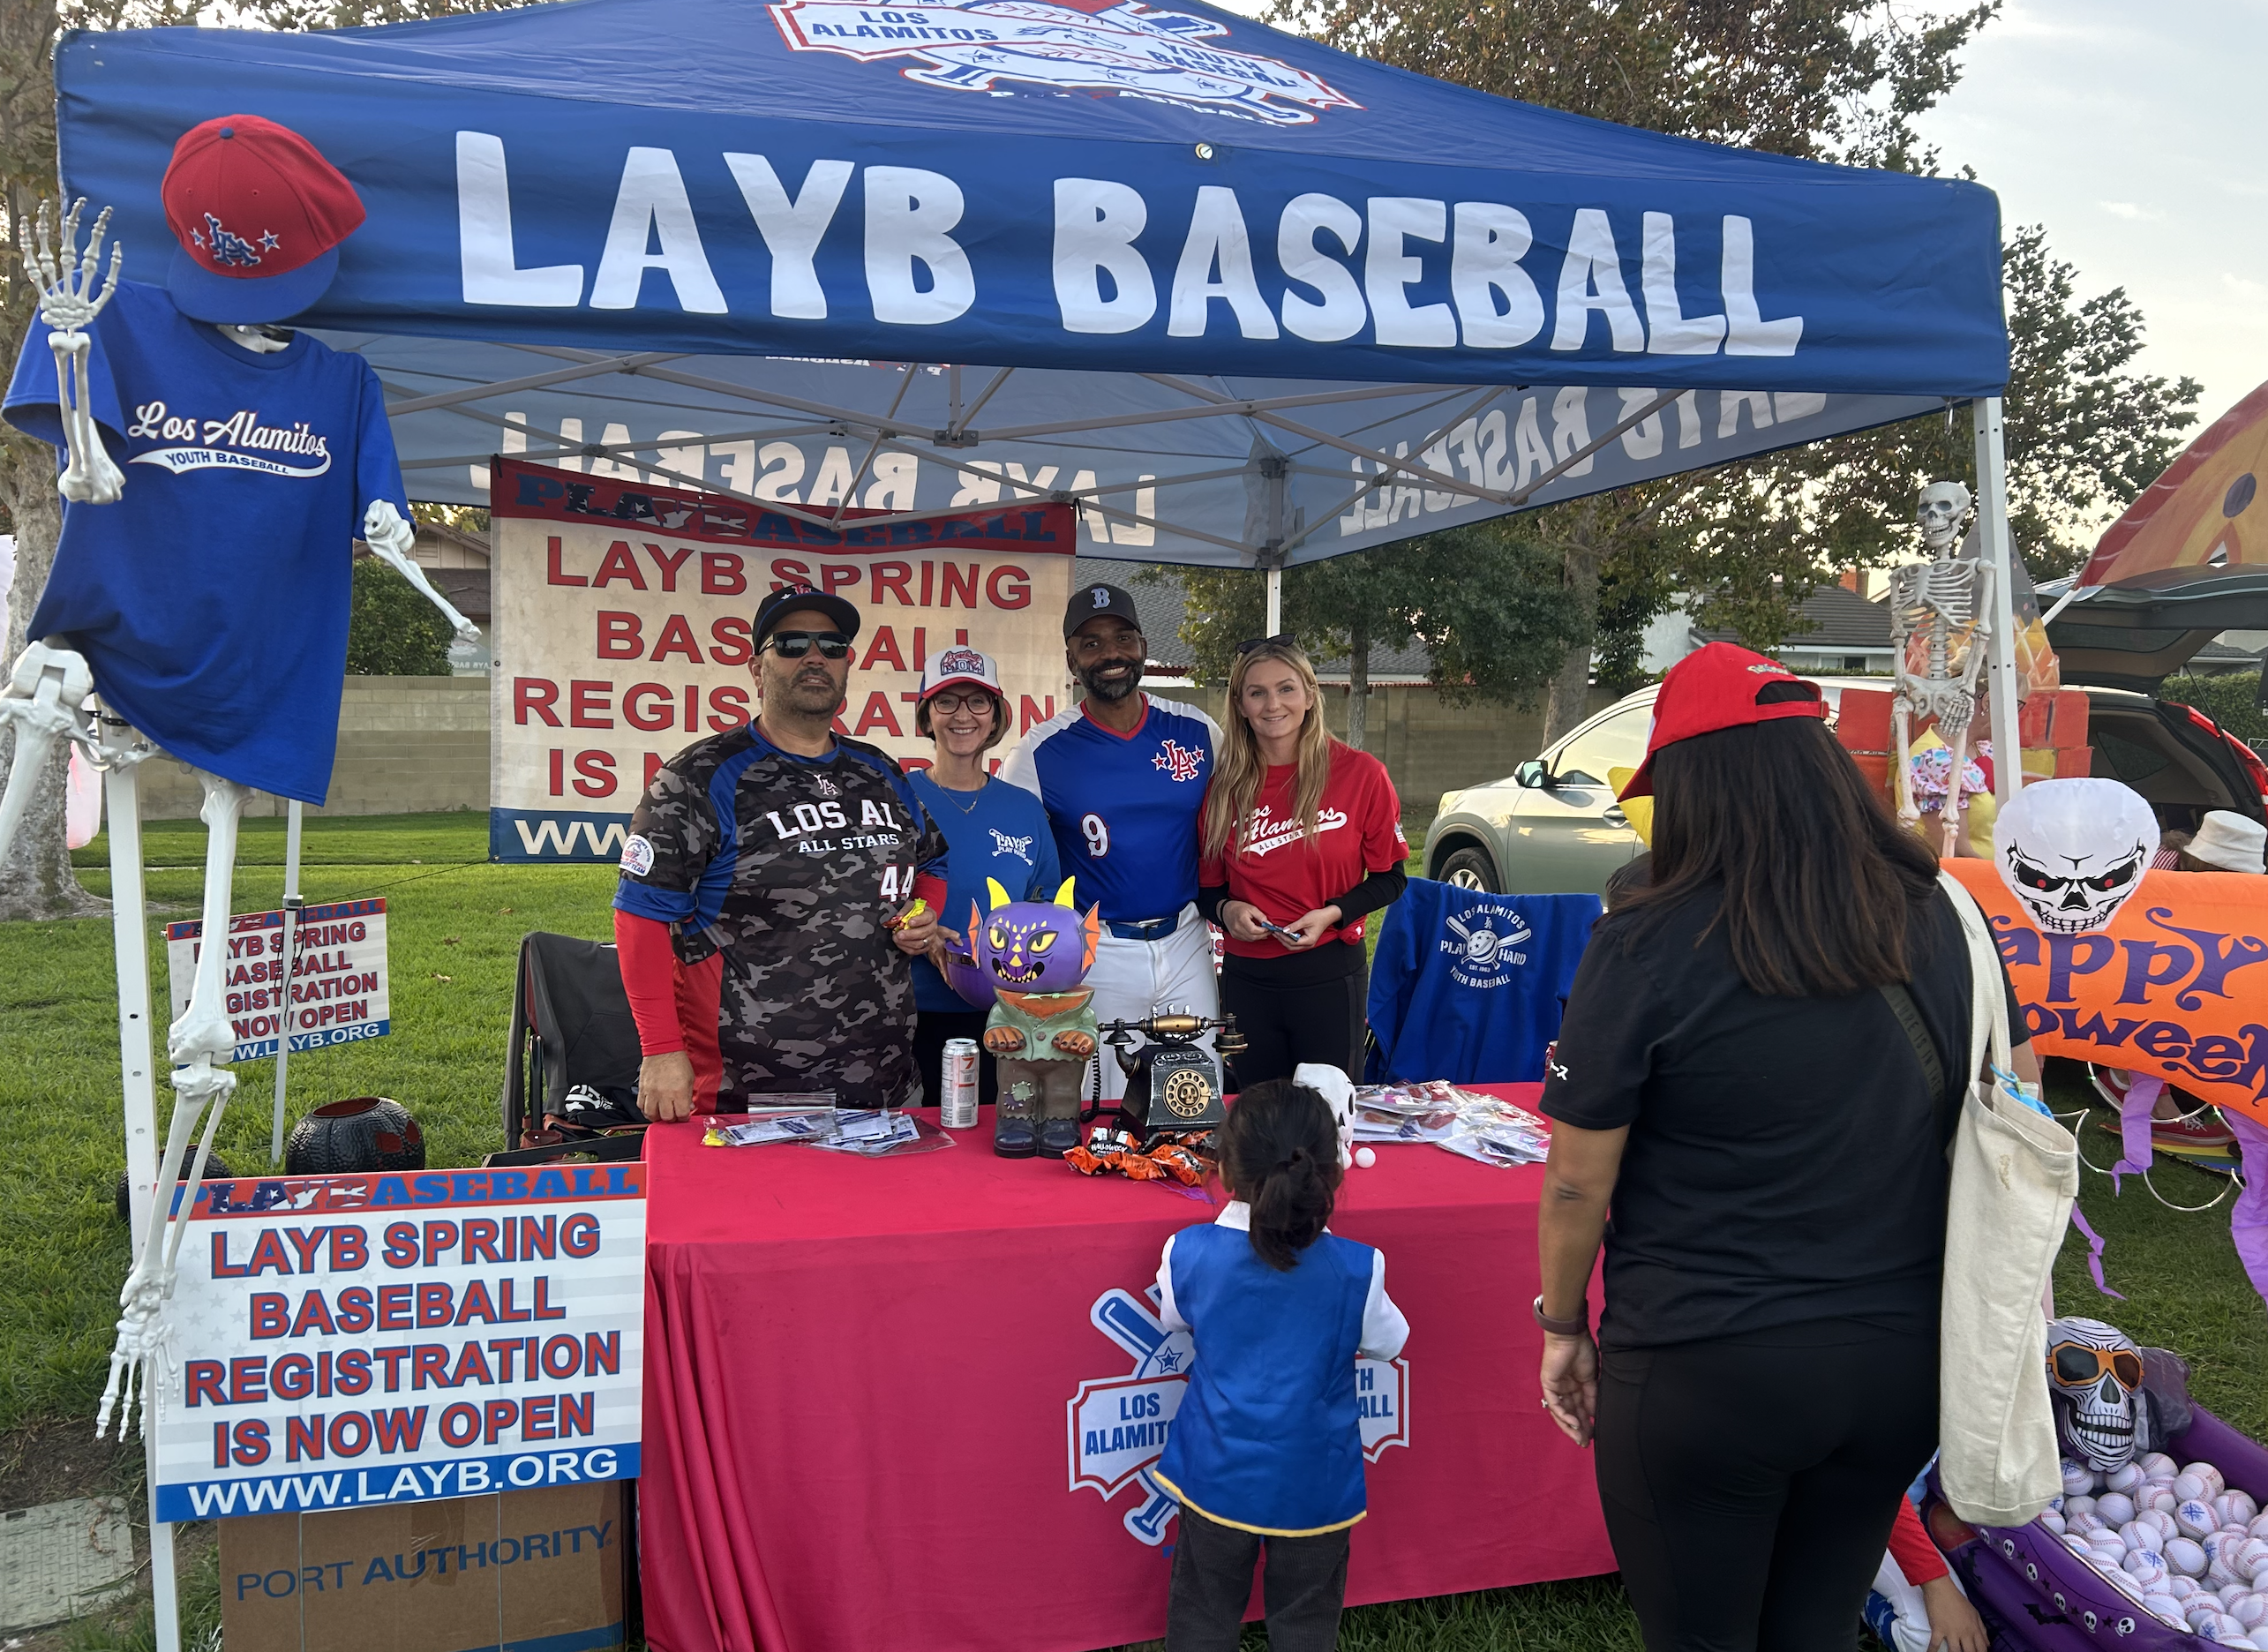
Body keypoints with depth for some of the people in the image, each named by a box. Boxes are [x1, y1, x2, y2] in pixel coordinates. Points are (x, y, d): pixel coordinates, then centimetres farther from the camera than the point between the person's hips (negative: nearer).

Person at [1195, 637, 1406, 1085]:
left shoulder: (1360, 773, -5)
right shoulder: (1224, 787, 2)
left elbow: (1390, 877, 1)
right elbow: (1208, 886, 10)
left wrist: (1332, 914, -14)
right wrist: (1226, 909, -11)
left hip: (1329, 978, -2)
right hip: (1246, 979, 3)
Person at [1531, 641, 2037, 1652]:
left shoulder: (1649, 947, -18)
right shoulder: (1938, 917, -3)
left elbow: (1577, 1180, -13)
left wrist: (1562, 1325, 3)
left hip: (1705, 1373, -5)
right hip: (1902, 1362, 5)